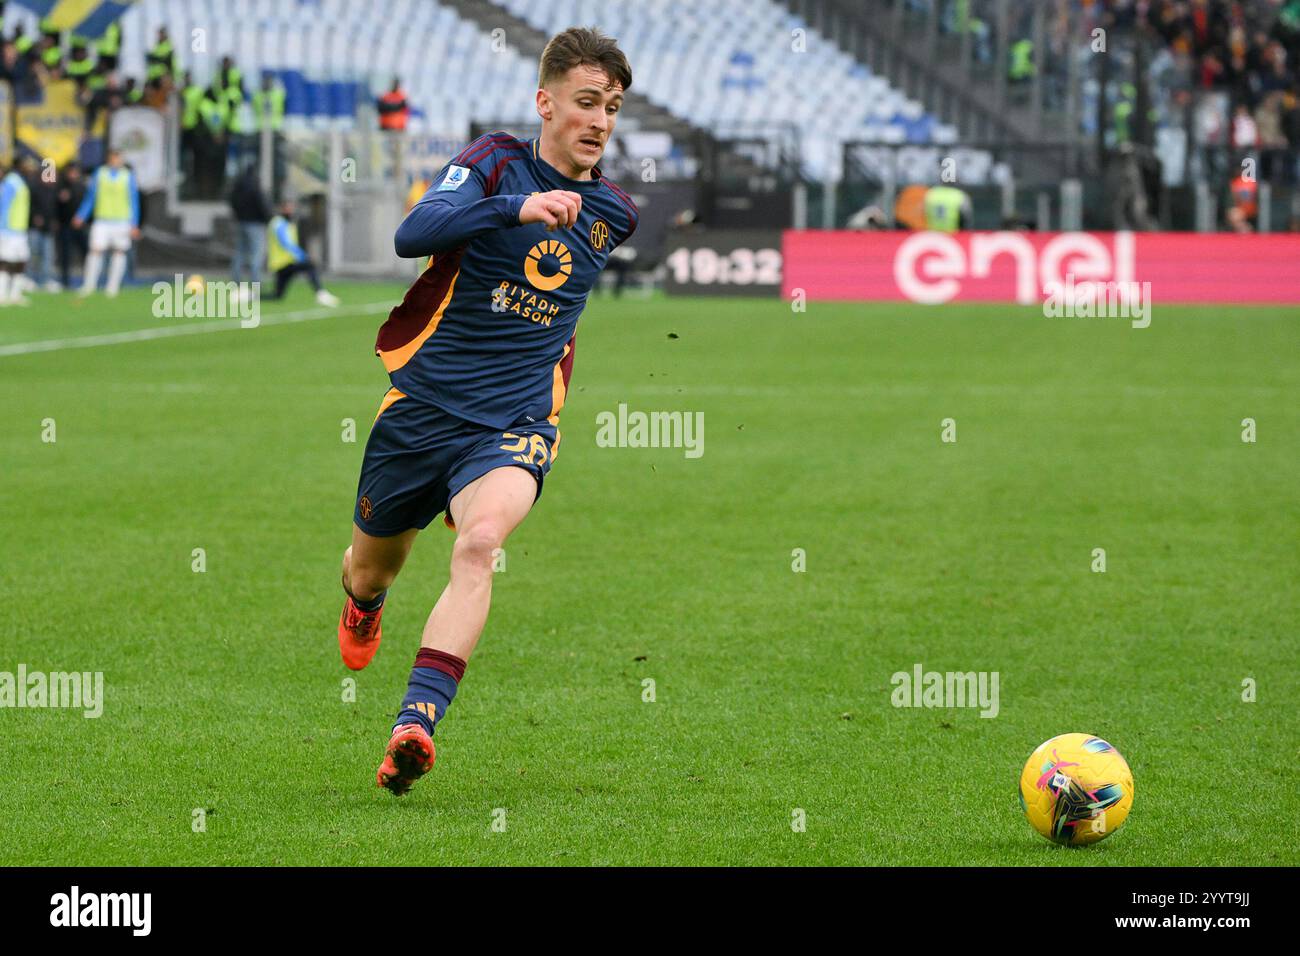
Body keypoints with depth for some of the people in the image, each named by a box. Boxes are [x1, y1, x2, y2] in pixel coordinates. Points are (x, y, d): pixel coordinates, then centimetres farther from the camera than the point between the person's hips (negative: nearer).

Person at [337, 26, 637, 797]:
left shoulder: (613, 213, 4)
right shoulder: (496, 163, -8)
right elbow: (413, 234, -29)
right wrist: (516, 207, -40)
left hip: (514, 426, 0)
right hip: (422, 407, 0)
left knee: (480, 541, -30)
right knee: (374, 565, 17)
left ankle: (416, 725, -41)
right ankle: (363, 609, 57)